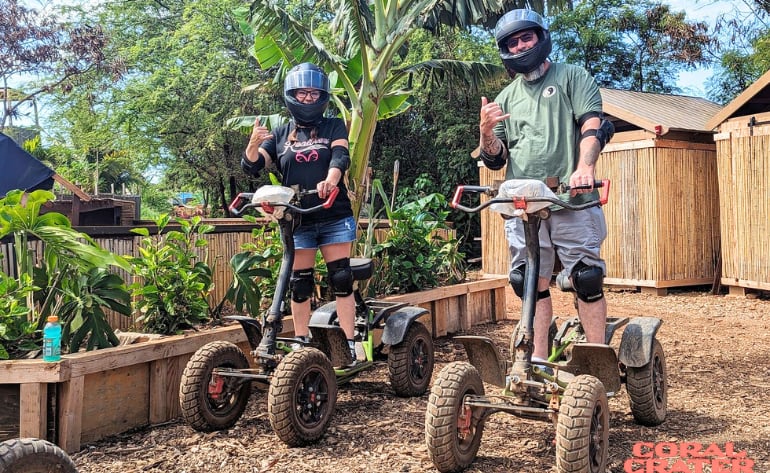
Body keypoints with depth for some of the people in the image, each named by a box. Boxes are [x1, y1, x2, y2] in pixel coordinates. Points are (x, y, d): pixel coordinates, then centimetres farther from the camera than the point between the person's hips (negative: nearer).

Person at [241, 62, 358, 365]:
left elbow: (341, 155, -10)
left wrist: (330, 181, -32)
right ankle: (301, 342, 17)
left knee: (341, 280, -3)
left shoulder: (334, 127, 8)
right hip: (297, 221, 1)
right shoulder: (280, 134, 10)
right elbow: (252, 166, 2)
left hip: (334, 218, -1)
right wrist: (253, 144, -21)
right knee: (299, 284, 4)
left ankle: (351, 344, 3)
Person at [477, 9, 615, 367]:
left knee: (587, 279, -6)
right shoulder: (507, 97, 21)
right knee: (531, 284, 4)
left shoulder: (572, 77, 10)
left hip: (572, 199, -3)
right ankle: (538, 361, 12)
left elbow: (592, 125, -6)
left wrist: (585, 166, -26)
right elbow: (494, 160, 17)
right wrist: (486, 131, -4)